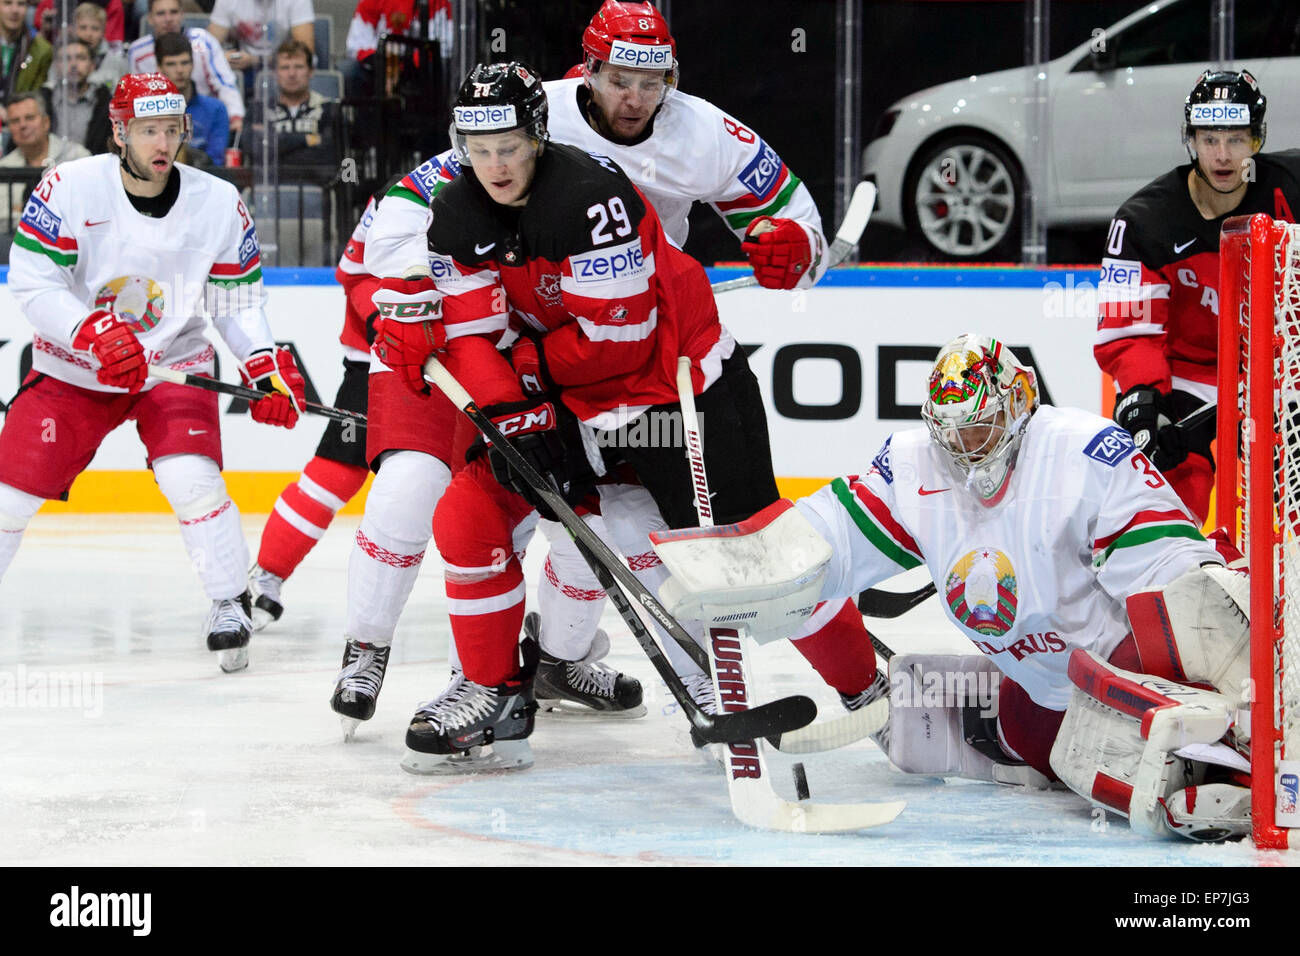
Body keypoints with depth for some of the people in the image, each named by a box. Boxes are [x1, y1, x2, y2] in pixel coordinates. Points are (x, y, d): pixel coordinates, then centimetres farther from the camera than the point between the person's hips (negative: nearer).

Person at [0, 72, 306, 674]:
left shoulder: (218, 204, -9)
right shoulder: (70, 189, -17)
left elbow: (238, 299, 1)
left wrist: (269, 367, -14)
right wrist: (94, 333, -31)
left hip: (175, 362, 0)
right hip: (72, 369, 0)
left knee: (191, 478, -21)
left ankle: (231, 602, -4)